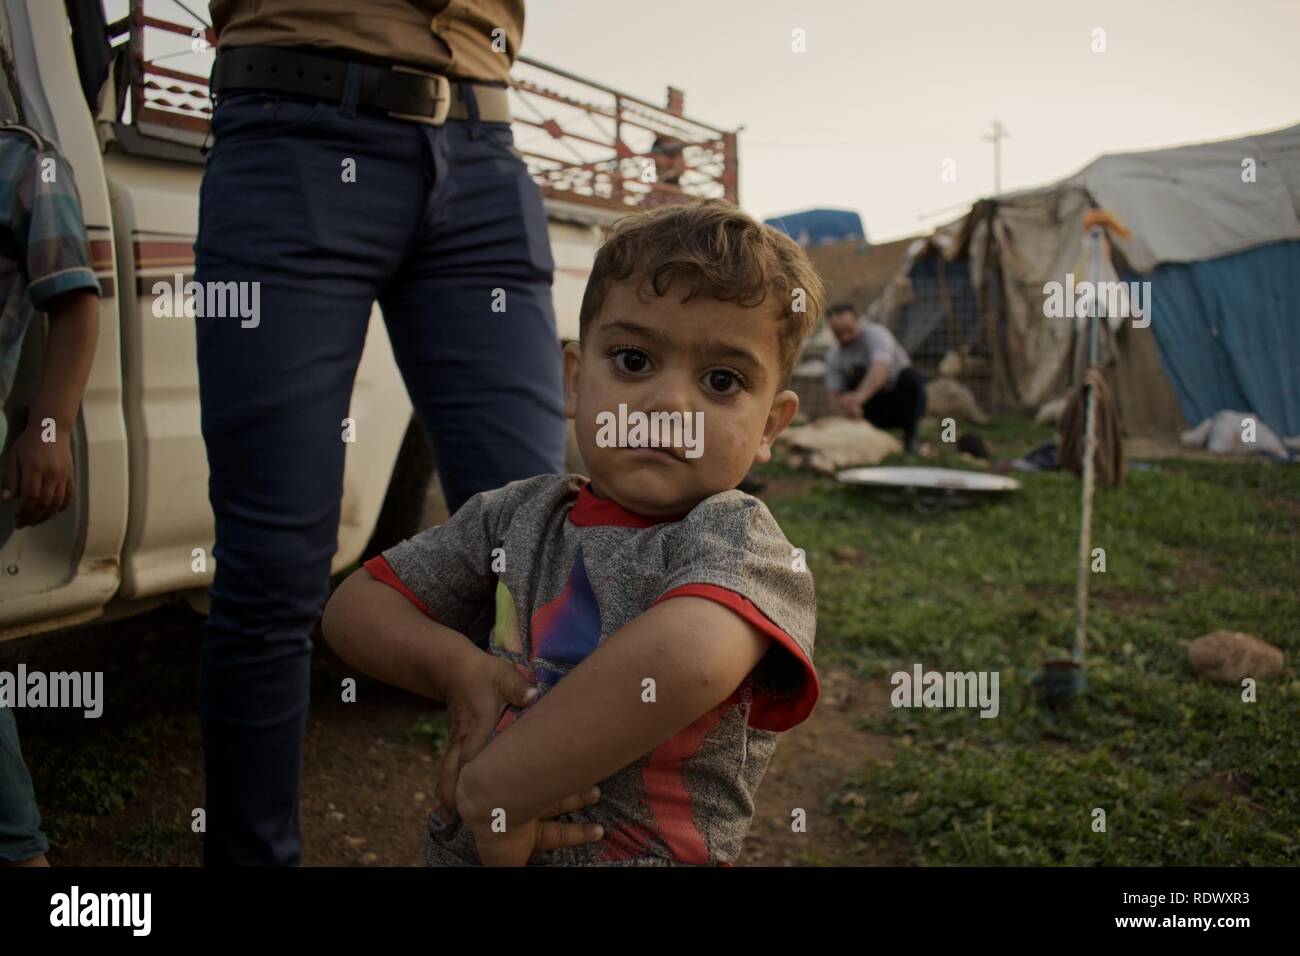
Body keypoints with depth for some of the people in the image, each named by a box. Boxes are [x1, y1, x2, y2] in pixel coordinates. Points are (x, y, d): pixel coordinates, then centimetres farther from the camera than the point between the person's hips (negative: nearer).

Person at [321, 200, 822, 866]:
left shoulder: (737, 537, -15)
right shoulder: (518, 515, 1)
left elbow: (688, 657, -36)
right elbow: (354, 608, 6)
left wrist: (496, 787, -29)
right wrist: (460, 665, -12)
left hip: (657, 851, -3)